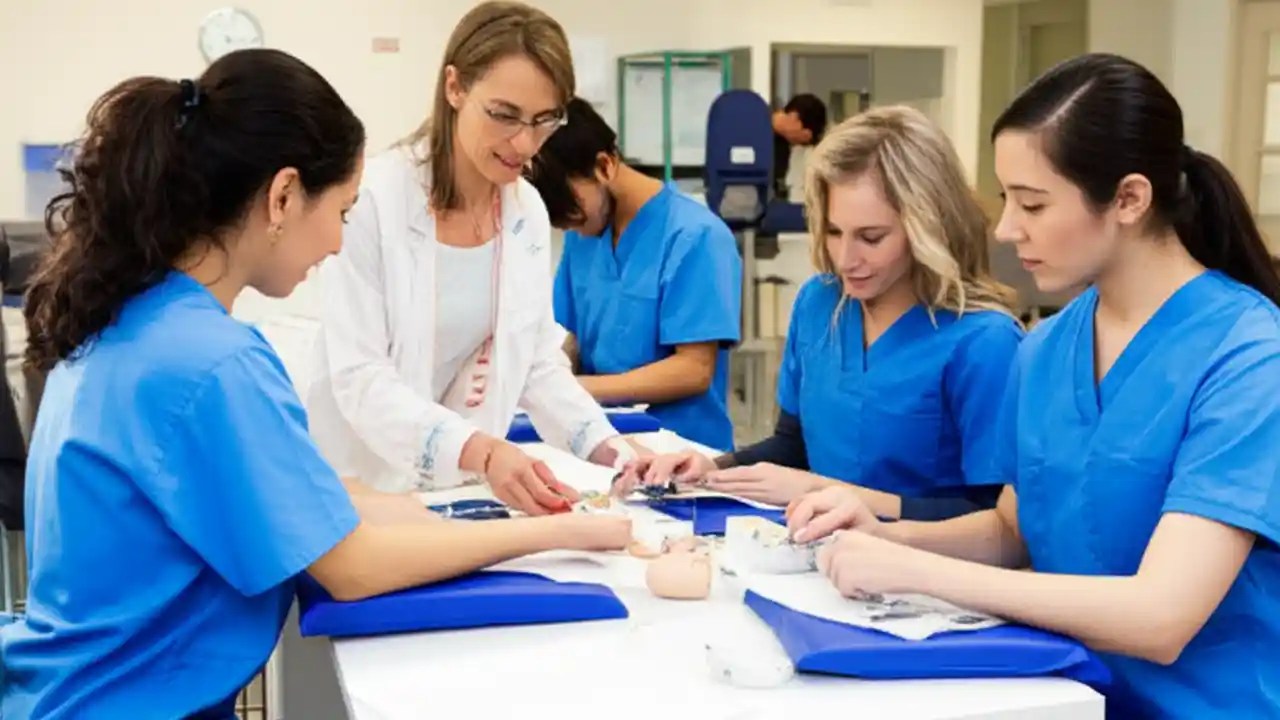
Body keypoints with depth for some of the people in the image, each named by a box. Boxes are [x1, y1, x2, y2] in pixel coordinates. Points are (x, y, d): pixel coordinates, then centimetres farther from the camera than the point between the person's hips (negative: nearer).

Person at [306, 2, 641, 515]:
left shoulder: (528, 211, 2)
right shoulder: (373, 198, -16)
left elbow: (539, 363, 7)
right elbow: (360, 378, -19)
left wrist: (609, 450, -8)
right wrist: (479, 451, -32)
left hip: (461, 488, 5)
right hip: (365, 486, -5)